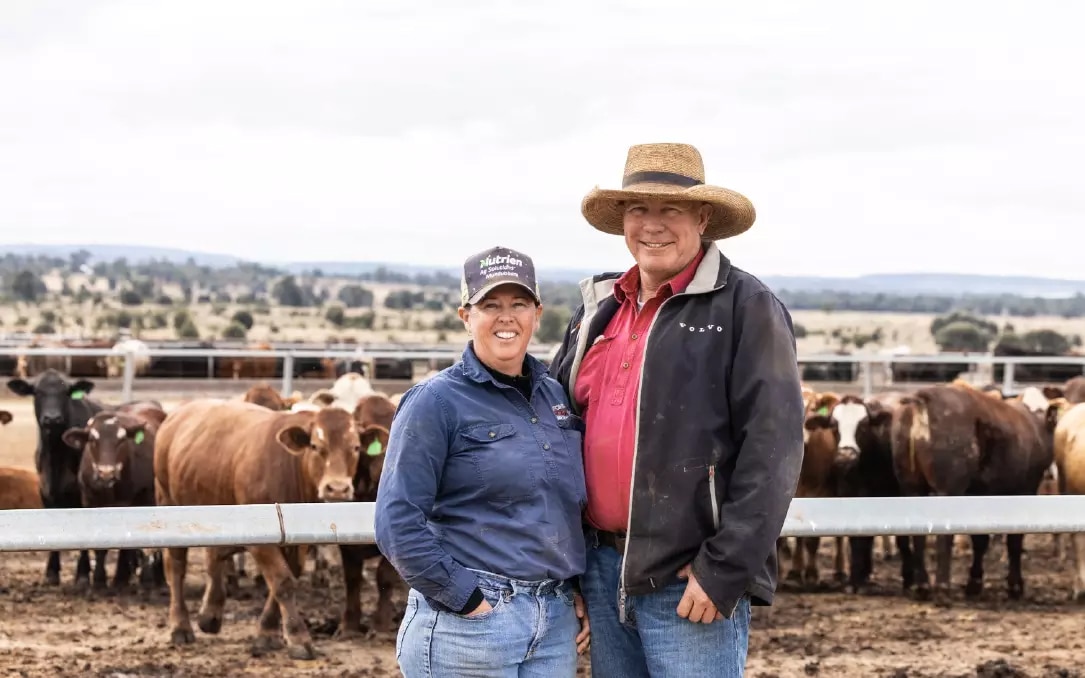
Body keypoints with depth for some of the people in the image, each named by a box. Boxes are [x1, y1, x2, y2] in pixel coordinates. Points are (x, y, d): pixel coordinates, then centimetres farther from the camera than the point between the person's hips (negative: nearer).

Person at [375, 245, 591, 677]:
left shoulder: (556, 397, 12)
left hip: (557, 624, 6)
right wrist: (466, 599, -14)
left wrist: (576, 588, 9)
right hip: (466, 623, -5)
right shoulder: (436, 402, -7)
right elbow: (398, 523, -13)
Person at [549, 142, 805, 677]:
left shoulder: (746, 309, -7)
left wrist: (725, 571, -18)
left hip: (689, 581, -6)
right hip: (601, 569, 6)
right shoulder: (598, 308, 13)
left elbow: (772, 449, -13)